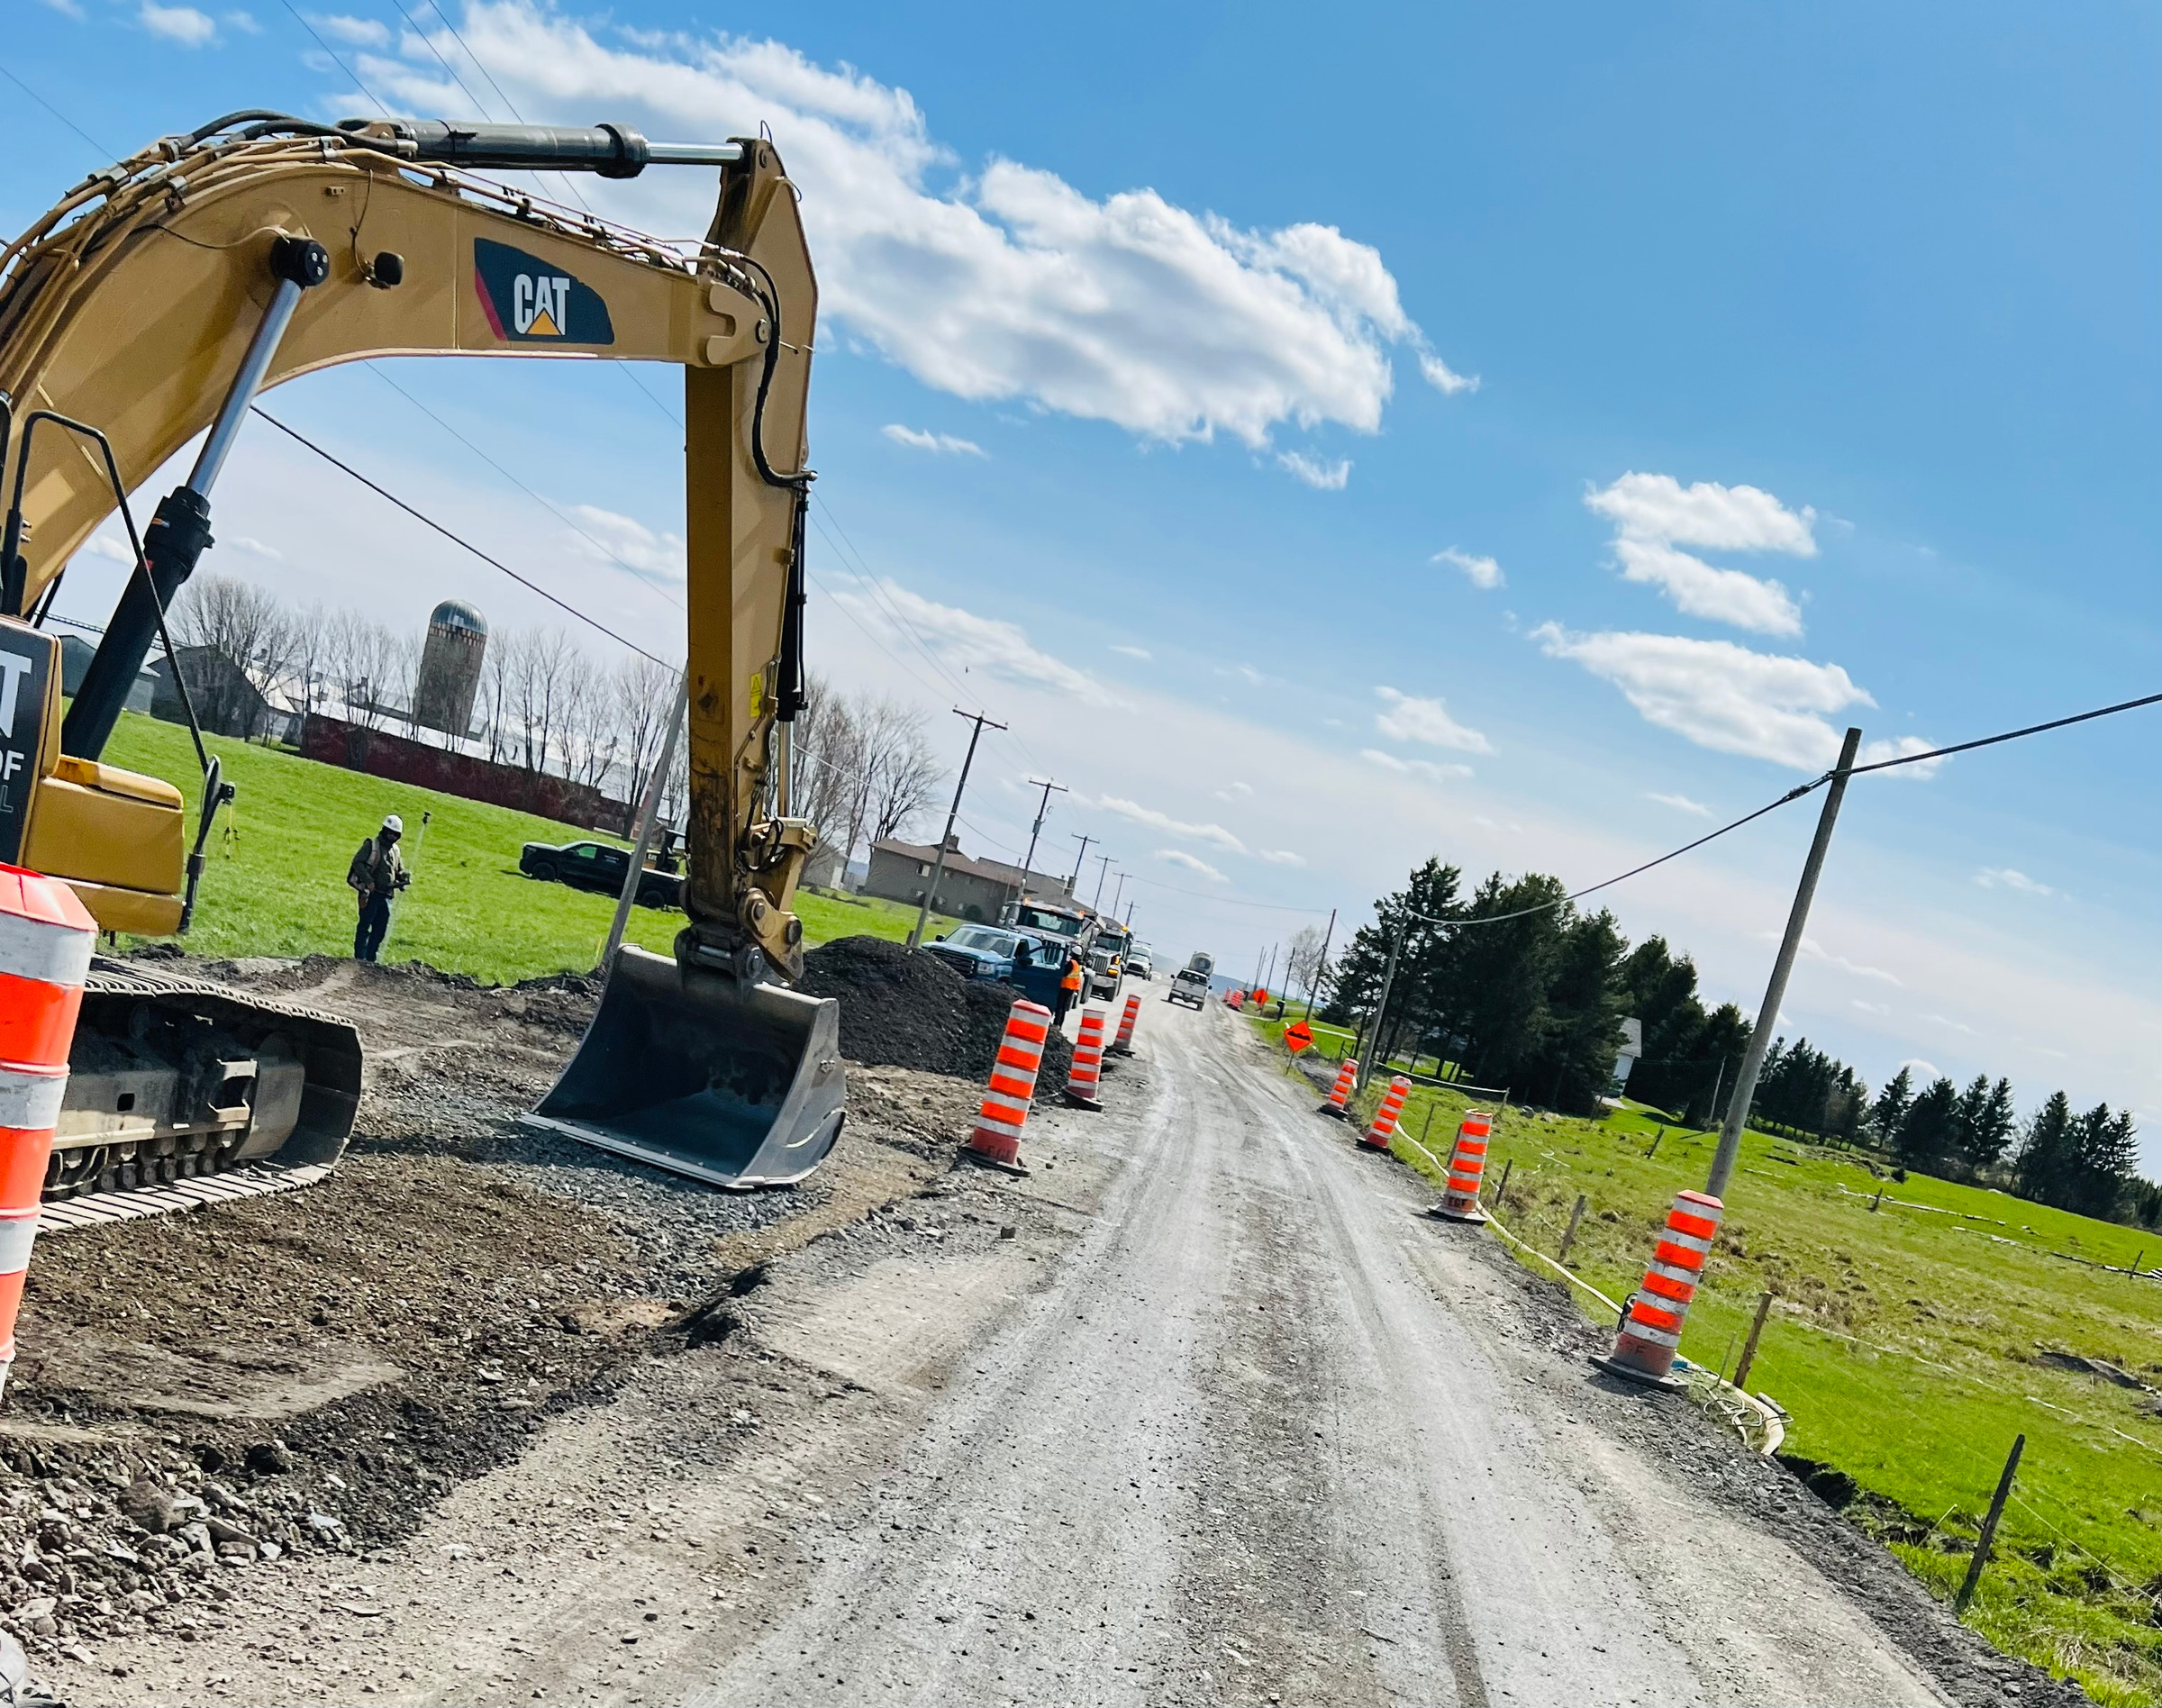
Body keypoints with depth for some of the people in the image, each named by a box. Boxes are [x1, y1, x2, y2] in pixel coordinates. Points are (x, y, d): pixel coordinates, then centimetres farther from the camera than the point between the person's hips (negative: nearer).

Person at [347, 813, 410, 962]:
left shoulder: (395, 850, 17)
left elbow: (399, 870, 25)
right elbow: (357, 863, -11)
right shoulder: (371, 845, -4)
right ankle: (360, 957, -2)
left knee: (381, 927, 7)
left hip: (386, 895, 7)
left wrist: (405, 877, 1)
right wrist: (368, 881, -21)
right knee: (365, 924, -5)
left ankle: (371, 958, 13)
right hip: (370, 893, -7)